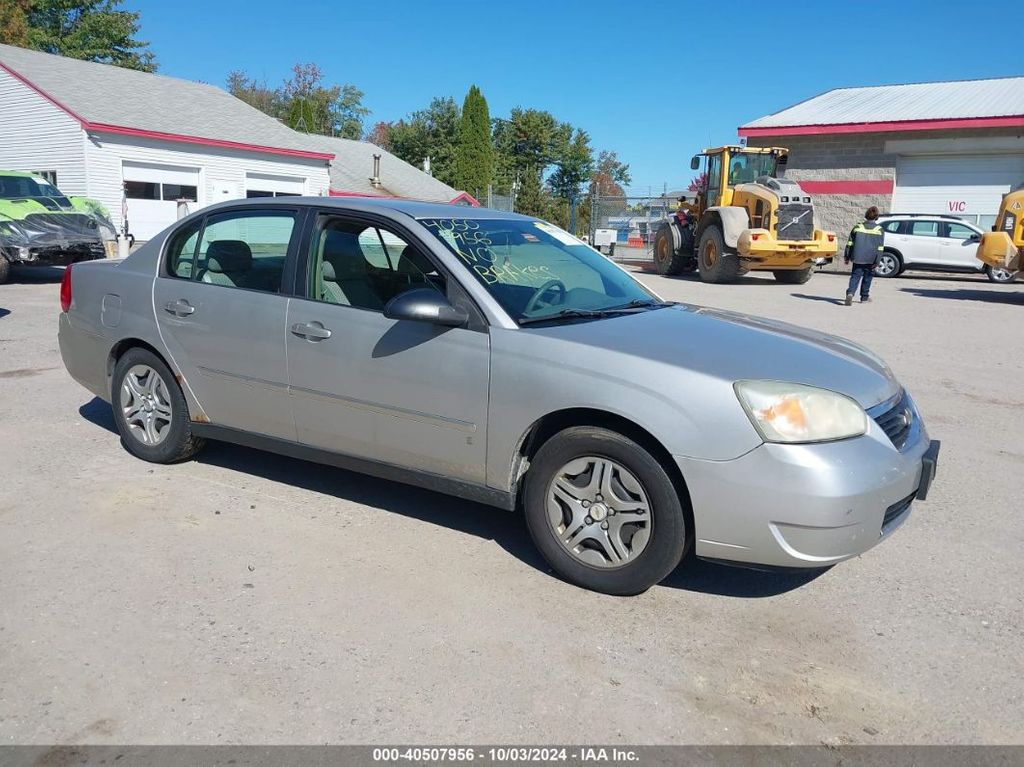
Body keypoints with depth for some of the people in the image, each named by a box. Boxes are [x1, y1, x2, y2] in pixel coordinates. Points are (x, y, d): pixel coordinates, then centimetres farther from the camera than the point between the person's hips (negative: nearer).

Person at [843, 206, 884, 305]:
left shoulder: (858, 227, 3)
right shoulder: (879, 230, -1)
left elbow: (850, 243, 3)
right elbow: (880, 247, -6)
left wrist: (847, 256, 9)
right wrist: (877, 261, -6)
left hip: (858, 258, 0)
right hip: (870, 259, 0)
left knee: (855, 276, -1)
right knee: (867, 277, 15)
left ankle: (850, 292, -27)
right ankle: (864, 297, 24)